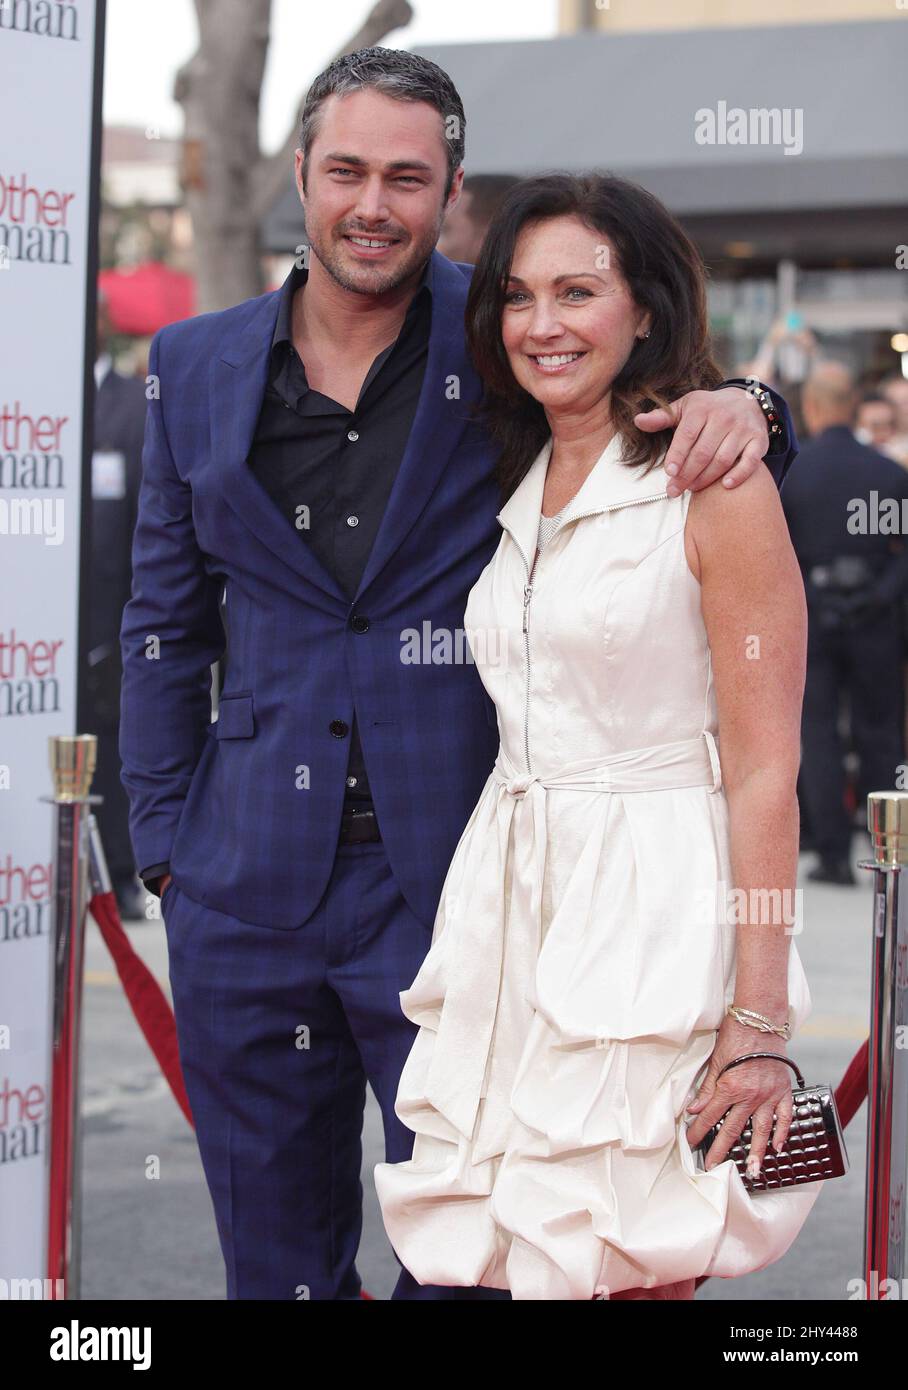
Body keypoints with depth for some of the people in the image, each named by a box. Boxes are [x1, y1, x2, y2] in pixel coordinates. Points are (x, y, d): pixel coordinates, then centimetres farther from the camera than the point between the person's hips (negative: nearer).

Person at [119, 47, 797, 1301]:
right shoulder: (198, 367, 7)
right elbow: (166, 622, 14)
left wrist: (738, 406, -19)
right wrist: (166, 840, 9)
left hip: (448, 877, -3)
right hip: (250, 885, 3)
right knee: (275, 1259, 14)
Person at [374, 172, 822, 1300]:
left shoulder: (714, 484, -9)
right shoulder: (512, 489, 13)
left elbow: (764, 769, -11)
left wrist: (760, 1023, -15)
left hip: (656, 905, -6)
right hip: (512, 906, 6)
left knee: (630, 1271, -3)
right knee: (525, 1264, 6)